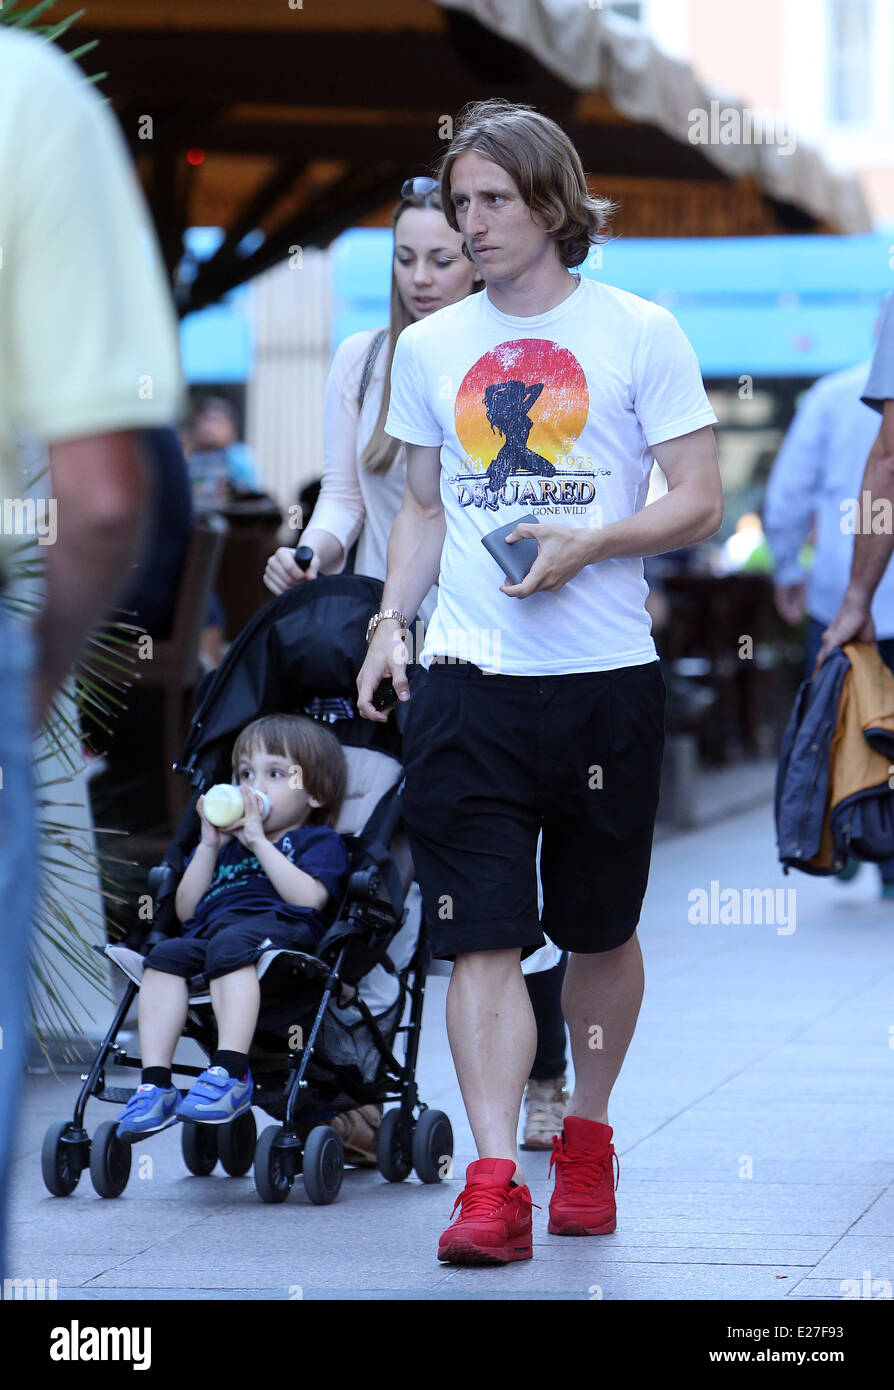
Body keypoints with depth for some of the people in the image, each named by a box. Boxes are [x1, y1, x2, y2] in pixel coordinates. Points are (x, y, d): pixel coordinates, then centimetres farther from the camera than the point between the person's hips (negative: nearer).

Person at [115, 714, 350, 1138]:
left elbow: (309, 897, -3)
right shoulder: (226, 845, 37)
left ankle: (231, 1072, -52)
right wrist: (209, 845, 17)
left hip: (278, 927, -5)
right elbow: (186, 911, 25)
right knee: (166, 955, -28)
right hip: (208, 930, 6)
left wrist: (258, 840, -1)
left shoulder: (318, 841, 19)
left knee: (230, 947, -39)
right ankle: (154, 1084, -38)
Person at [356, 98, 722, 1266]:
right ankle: (493, 1186, -11)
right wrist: (391, 621, 6)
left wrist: (587, 544, -17)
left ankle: (588, 1138, 31)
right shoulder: (430, 346, 11)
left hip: (607, 676, -2)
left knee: (599, 932, 11)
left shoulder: (639, 333, 0)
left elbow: (700, 504, -2)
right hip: (468, 684, 2)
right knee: (480, 937, -8)